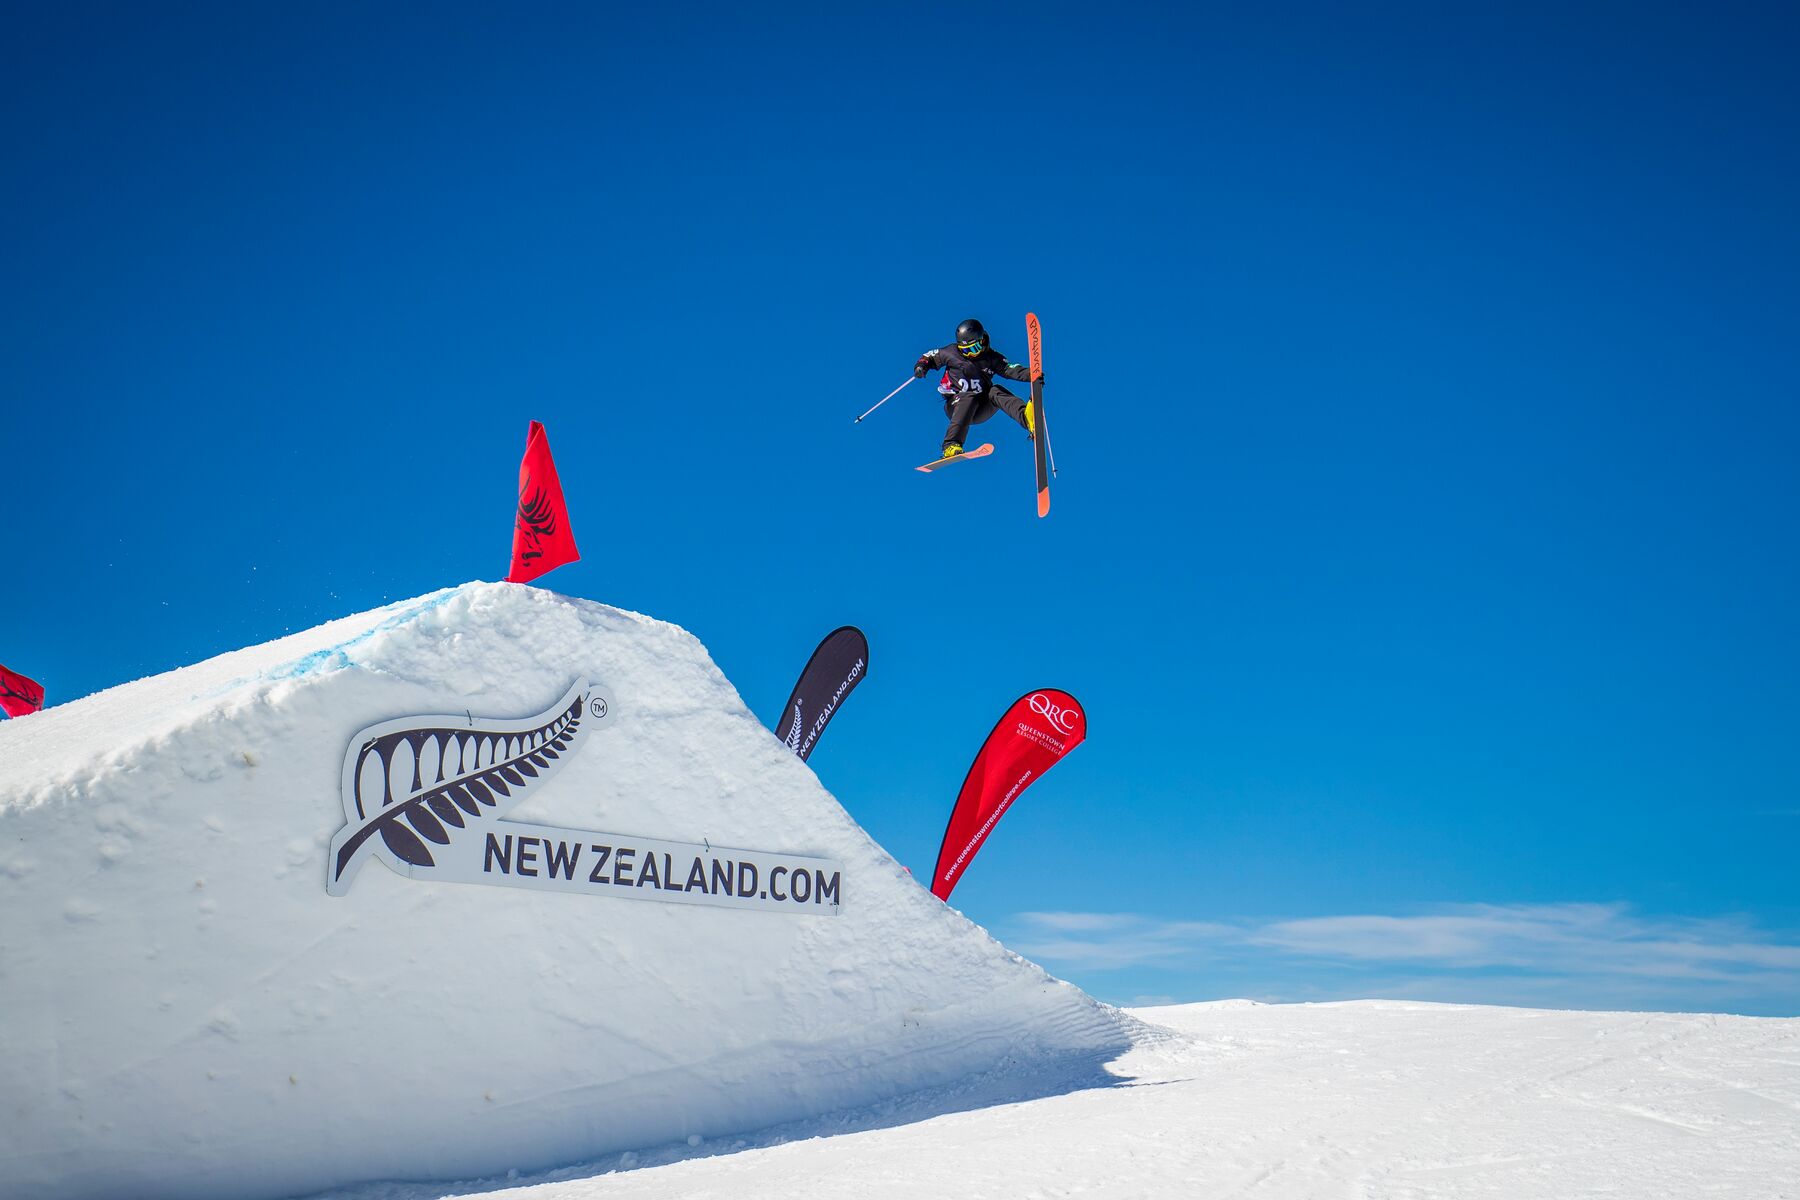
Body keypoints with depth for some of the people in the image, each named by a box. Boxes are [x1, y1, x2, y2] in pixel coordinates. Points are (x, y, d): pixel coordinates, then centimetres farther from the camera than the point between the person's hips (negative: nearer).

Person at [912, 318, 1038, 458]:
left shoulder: (991, 357, 3)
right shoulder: (952, 352, 2)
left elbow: (1010, 369, -10)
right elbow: (930, 356, 15)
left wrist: (1030, 373, -27)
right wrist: (921, 366, -6)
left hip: (980, 410, 2)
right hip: (956, 405, -2)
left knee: (996, 392, -25)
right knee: (970, 397, -34)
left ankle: (1026, 417, -55)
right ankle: (951, 445, -51)